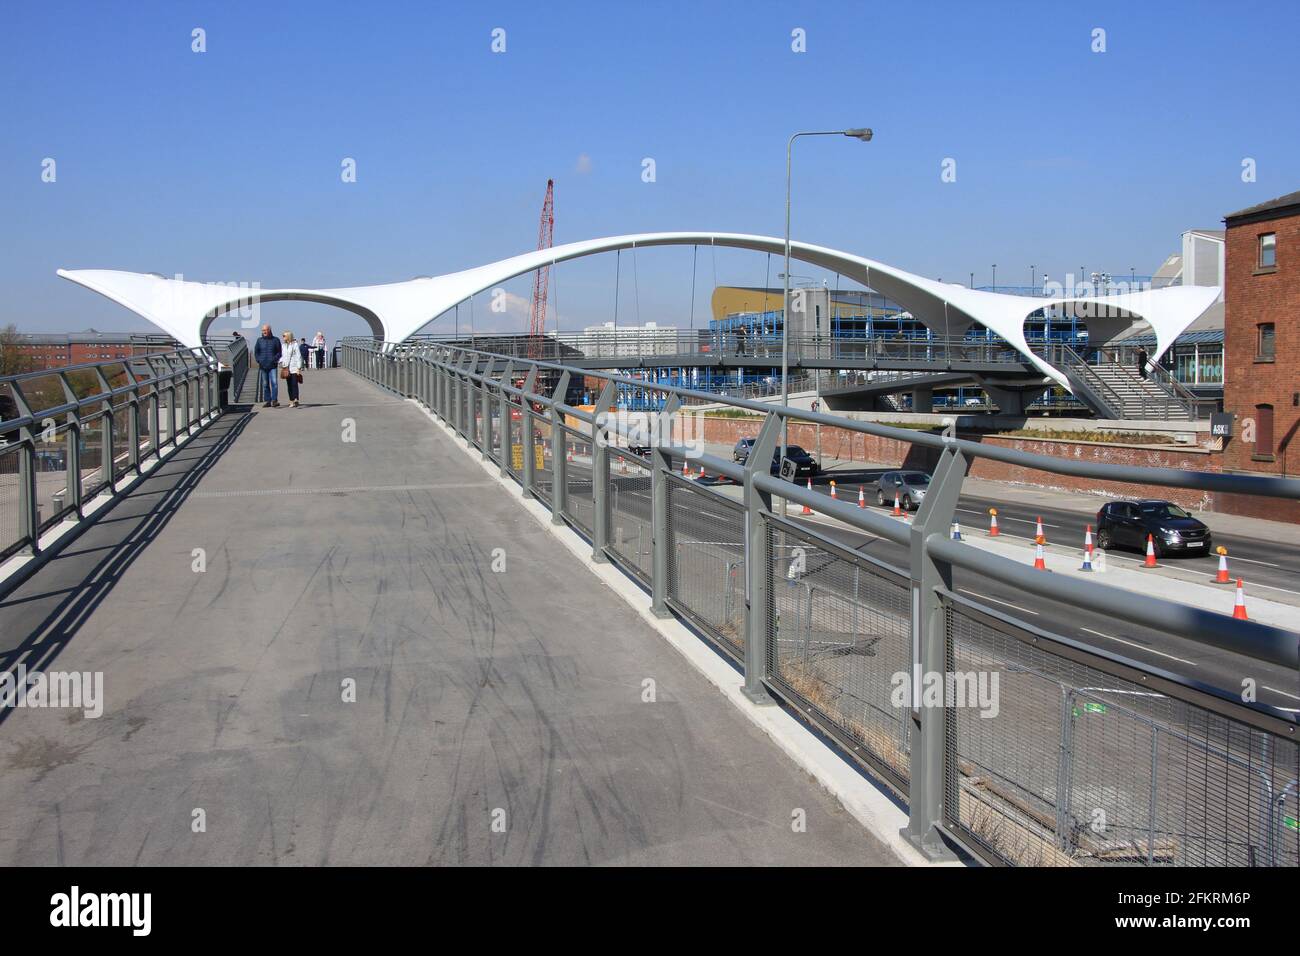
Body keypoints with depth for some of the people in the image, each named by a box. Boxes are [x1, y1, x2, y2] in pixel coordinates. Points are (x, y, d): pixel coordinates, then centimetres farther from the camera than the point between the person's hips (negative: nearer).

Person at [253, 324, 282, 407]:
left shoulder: (275, 340, 6)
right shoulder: (259, 340, 12)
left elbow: (279, 352, 5)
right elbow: (256, 352, 15)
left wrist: (274, 360, -10)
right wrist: (259, 360, -1)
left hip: (273, 366, -3)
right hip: (263, 366, 3)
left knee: (274, 383, -15)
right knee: (265, 384, 6)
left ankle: (274, 400, -16)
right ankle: (267, 401, 10)